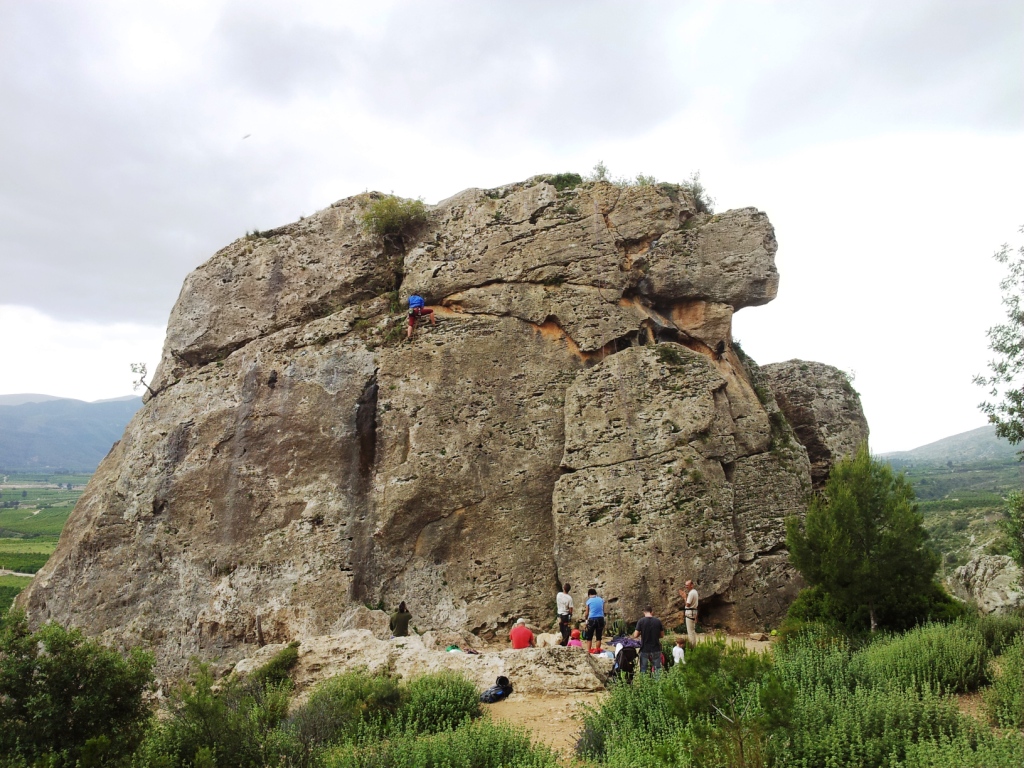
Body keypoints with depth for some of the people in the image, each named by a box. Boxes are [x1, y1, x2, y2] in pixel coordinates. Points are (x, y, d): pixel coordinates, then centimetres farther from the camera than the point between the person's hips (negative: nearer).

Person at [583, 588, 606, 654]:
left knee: (589, 636, 8)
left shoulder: (589, 601, 1)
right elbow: (603, 610, 13)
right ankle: (597, 650, 14)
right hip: (600, 619, 2)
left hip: (592, 619, -2)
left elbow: (587, 613, 5)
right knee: (599, 636, 12)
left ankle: (588, 650, 4)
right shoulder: (601, 600, 8)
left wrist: (585, 618, 23)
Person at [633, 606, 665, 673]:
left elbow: (635, 635, -11)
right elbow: (662, 635, 7)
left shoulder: (641, 621, -9)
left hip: (644, 649, -1)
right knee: (658, 668, 10)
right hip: (656, 649, 1)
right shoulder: (658, 621, -3)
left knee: (643, 670, 8)